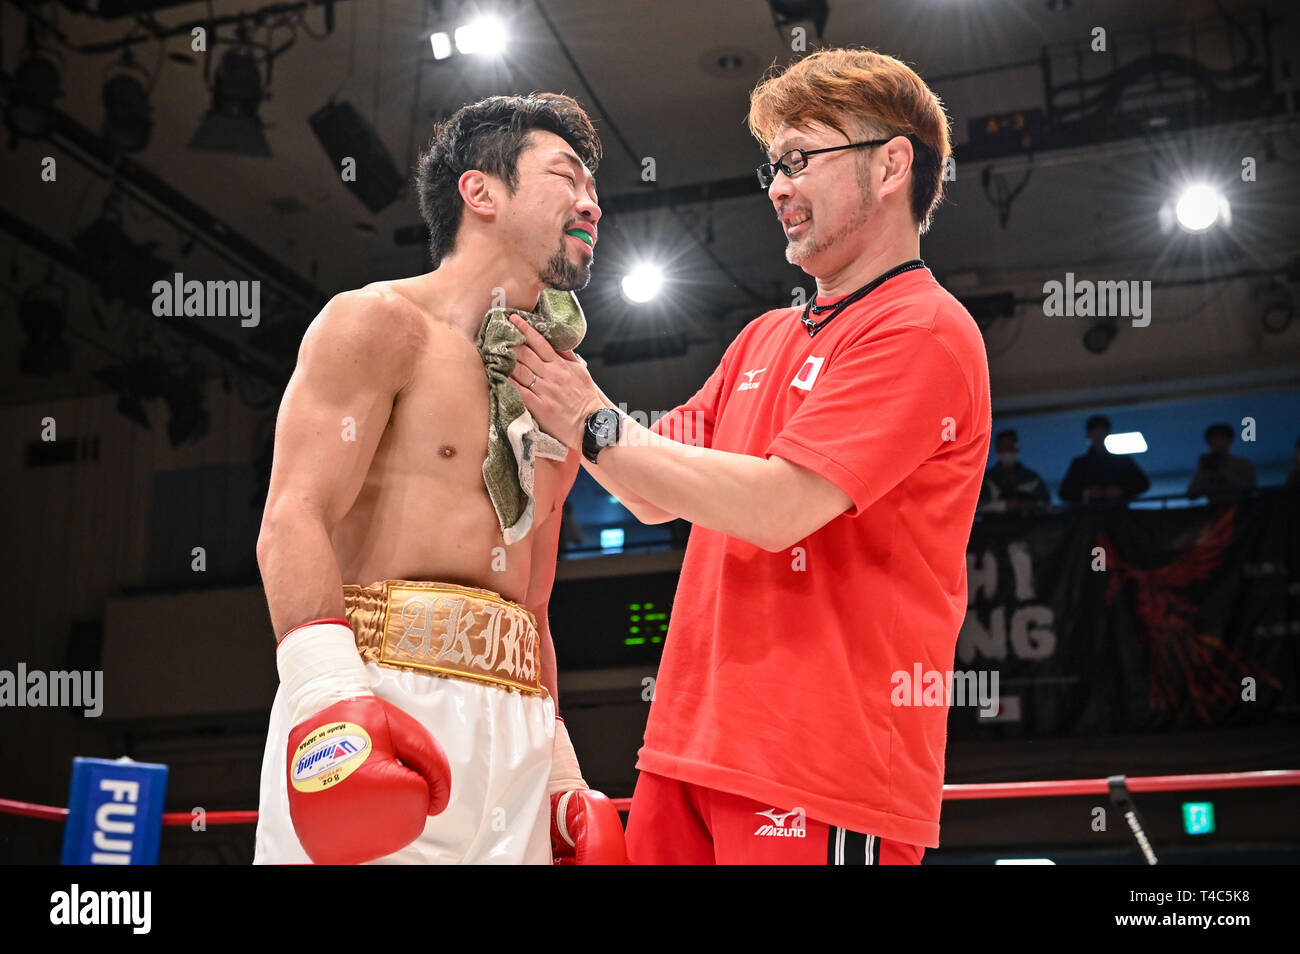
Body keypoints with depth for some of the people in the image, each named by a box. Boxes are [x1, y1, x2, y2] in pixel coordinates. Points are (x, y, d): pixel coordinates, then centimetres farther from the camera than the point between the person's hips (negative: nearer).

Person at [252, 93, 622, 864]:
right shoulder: (380, 323, 2)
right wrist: (330, 691, -26)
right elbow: (294, 518, -11)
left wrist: (562, 773, 21)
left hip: (514, 730, 6)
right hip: (367, 706, -6)